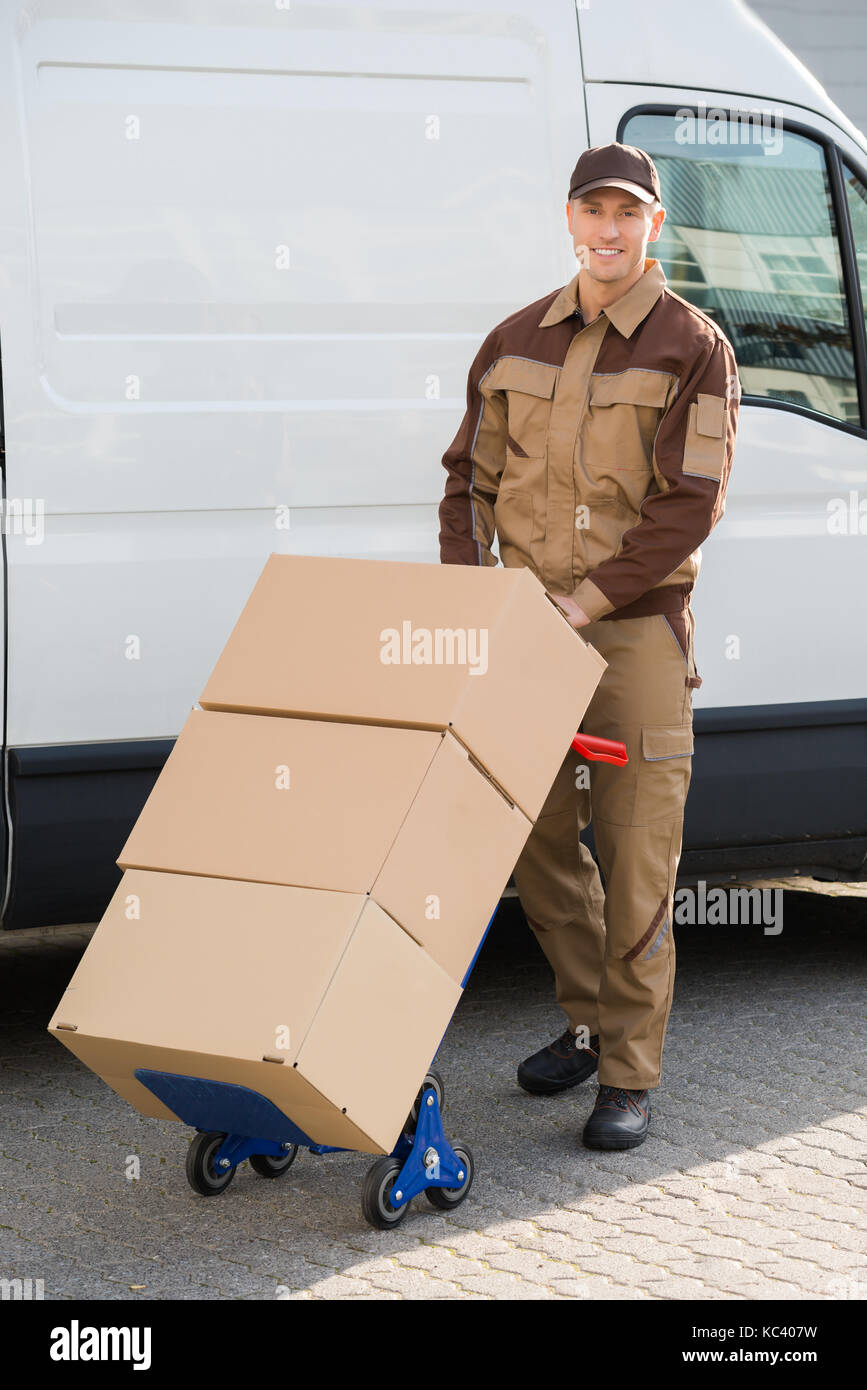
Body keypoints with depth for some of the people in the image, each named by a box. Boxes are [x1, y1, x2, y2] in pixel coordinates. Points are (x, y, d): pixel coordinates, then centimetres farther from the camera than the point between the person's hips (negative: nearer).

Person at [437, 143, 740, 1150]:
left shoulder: (694, 348, -6)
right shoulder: (516, 343, 8)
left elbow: (690, 508, -13)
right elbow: (470, 478, 13)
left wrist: (585, 603, -17)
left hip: (637, 628, -4)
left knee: (637, 857, -4)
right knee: (537, 840, 10)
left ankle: (630, 1075, 3)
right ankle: (590, 1021, 30)